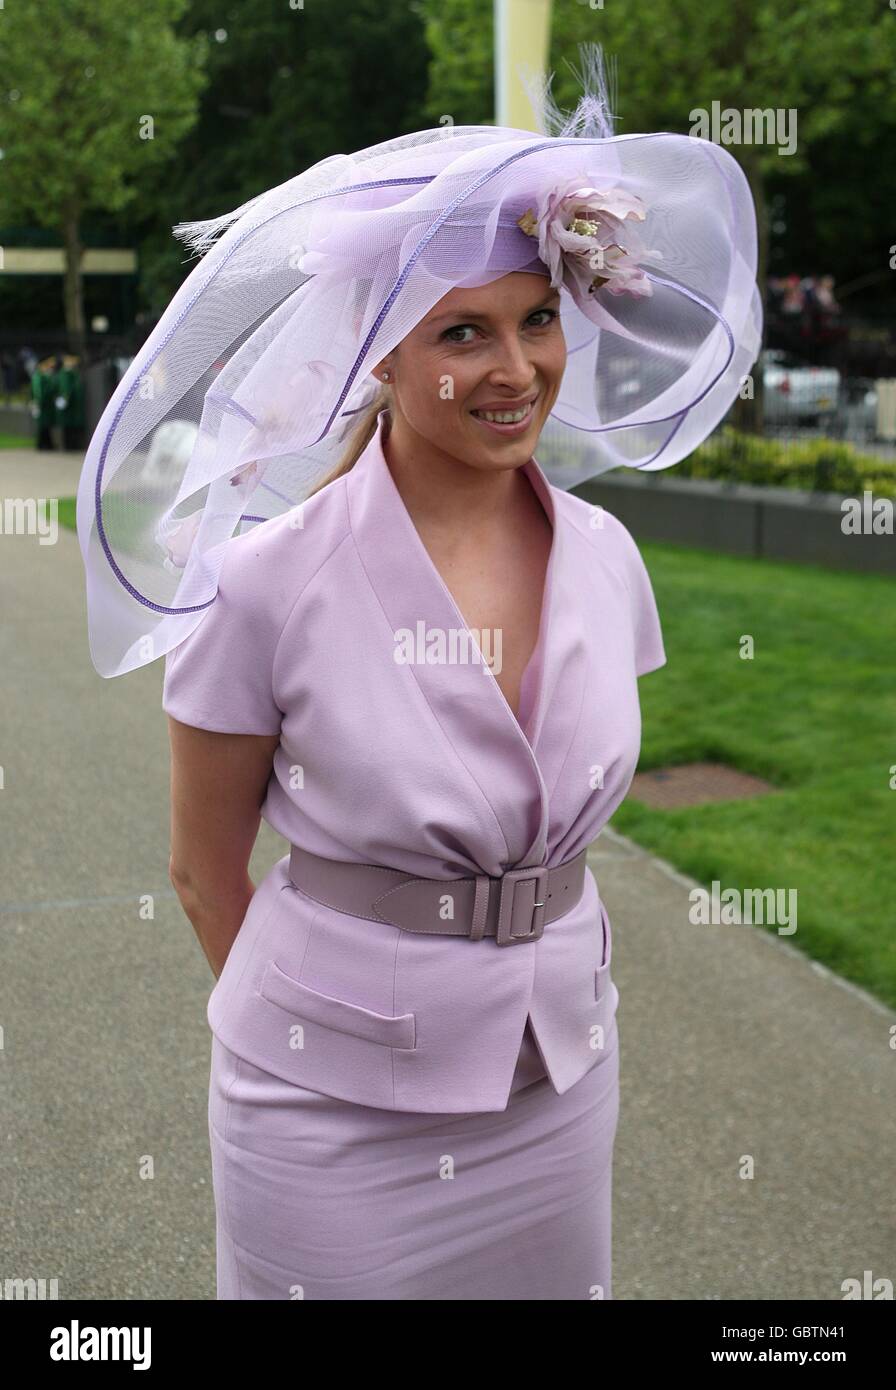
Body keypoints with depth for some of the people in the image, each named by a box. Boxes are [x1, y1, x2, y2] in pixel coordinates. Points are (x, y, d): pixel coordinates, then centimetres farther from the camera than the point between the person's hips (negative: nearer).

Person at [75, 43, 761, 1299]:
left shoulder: (604, 557, -3)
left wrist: (511, 999, 11)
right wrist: (316, 1030, 5)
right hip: (336, 1117, -4)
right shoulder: (273, 581, -17)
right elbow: (206, 867, -6)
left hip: (561, 1088, 4)